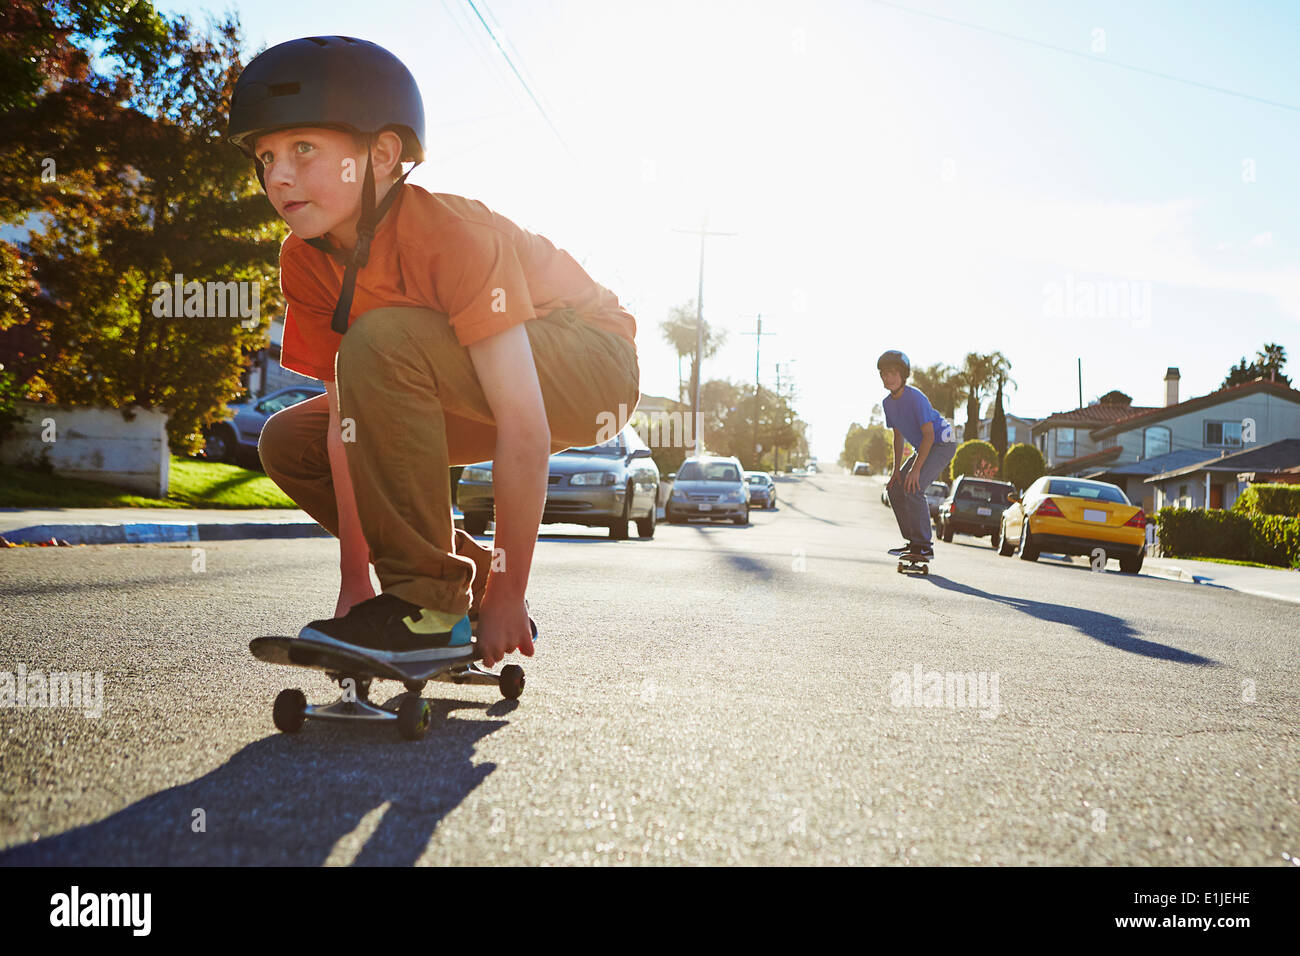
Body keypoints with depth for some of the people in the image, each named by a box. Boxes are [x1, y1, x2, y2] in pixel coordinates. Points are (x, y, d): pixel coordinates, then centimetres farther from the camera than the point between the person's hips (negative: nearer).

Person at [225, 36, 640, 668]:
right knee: (289, 442, 0)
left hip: (590, 367, -8)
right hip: (470, 393, 8)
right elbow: (346, 419, -9)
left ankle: (428, 605, -23)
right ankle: (469, 582, 5)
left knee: (381, 342, -32)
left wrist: (507, 597, -29)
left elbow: (523, 432, -33)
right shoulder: (306, 265, -8)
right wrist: (355, 580, -14)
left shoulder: (449, 234, -30)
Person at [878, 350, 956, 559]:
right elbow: (898, 436, 9)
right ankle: (912, 541, 10)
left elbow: (929, 435, -27)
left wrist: (916, 468, -30)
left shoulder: (916, 398, -26)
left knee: (913, 488, -23)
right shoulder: (888, 403, 0)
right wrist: (896, 470, 3)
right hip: (922, 448, 9)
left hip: (942, 444, -9)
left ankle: (924, 545, -18)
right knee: (895, 490, 3)